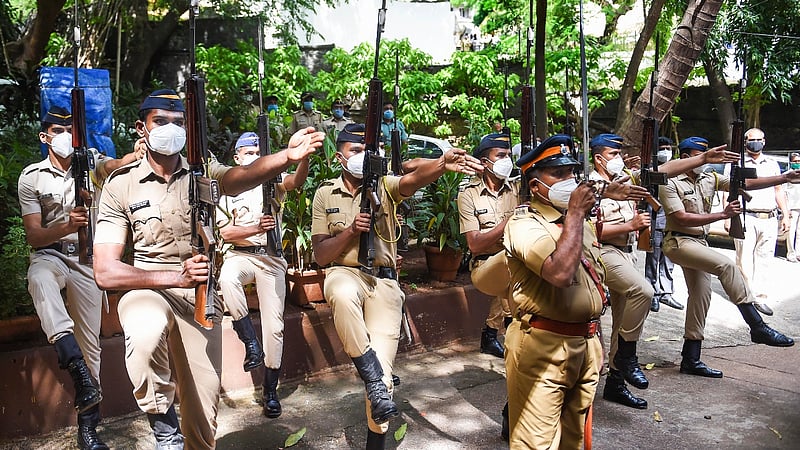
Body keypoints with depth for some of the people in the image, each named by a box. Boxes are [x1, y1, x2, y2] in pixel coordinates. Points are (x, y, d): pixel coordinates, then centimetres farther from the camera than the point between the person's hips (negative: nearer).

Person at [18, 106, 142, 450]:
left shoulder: (89, 162, 2)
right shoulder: (31, 177, -2)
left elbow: (111, 166, -23)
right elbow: (33, 235, -8)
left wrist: (136, 155, -46)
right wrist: (66, 226, -30)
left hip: (86, 259, 2)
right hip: (49, 255, -1)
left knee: (90, 343, 4)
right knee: (40, 280, -40)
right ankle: (77, 368, -45)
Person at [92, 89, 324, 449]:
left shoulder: (203, 173, -1)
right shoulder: (121, 186, -4)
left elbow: (240, 176, -27)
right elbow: (105, 272, -11)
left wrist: (287, 157, -48)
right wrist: (176, 276, -25)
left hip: (200, 299, 2)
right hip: (148, 289, -1)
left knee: (202, 420, 6)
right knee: (146, 333, -38)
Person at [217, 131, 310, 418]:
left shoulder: (273, 183, 10)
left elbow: (295, 181, -15)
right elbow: (225, 232, -1)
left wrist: (305, 156, -36)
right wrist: (256, 228, -19)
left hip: (272, 258, 1)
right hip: (240, 254, -1)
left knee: (274, 325, -4)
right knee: (227, 277, -38)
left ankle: (270, 391, 9)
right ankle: (251, 344, -24)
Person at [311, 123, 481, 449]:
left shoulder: (384, 186, 6)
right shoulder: (325, 194, 8)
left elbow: (415, 178, -19)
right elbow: (320, 255, 4)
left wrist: (442, 164, -40)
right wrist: (351, 231, -12)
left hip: (383, 280, 0)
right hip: (344, 273, 0)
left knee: (381, 361, -7)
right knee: (343, 295, -39)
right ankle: (374, 378, -24)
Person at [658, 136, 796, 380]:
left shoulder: (709, 179, 10)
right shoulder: (670, 183, -10)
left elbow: (745, 184, 3)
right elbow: (682, 218, -18)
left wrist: (784, 178, -6)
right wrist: (722, 215, -20)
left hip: (699, 242, 8)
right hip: (679, 242, -8)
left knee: (701, 294, 6)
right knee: (727, 266, -25)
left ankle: (690, 359, 12)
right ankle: (757, 327, -17)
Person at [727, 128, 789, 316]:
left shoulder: (772, 164, 17)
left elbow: (779, 191, 21)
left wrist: (785, 215, 14)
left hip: (769, 219, 4)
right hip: (746, 218, -4)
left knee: (764, 259, 4)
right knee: (745, 259, -4)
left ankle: (760, 297, 9)